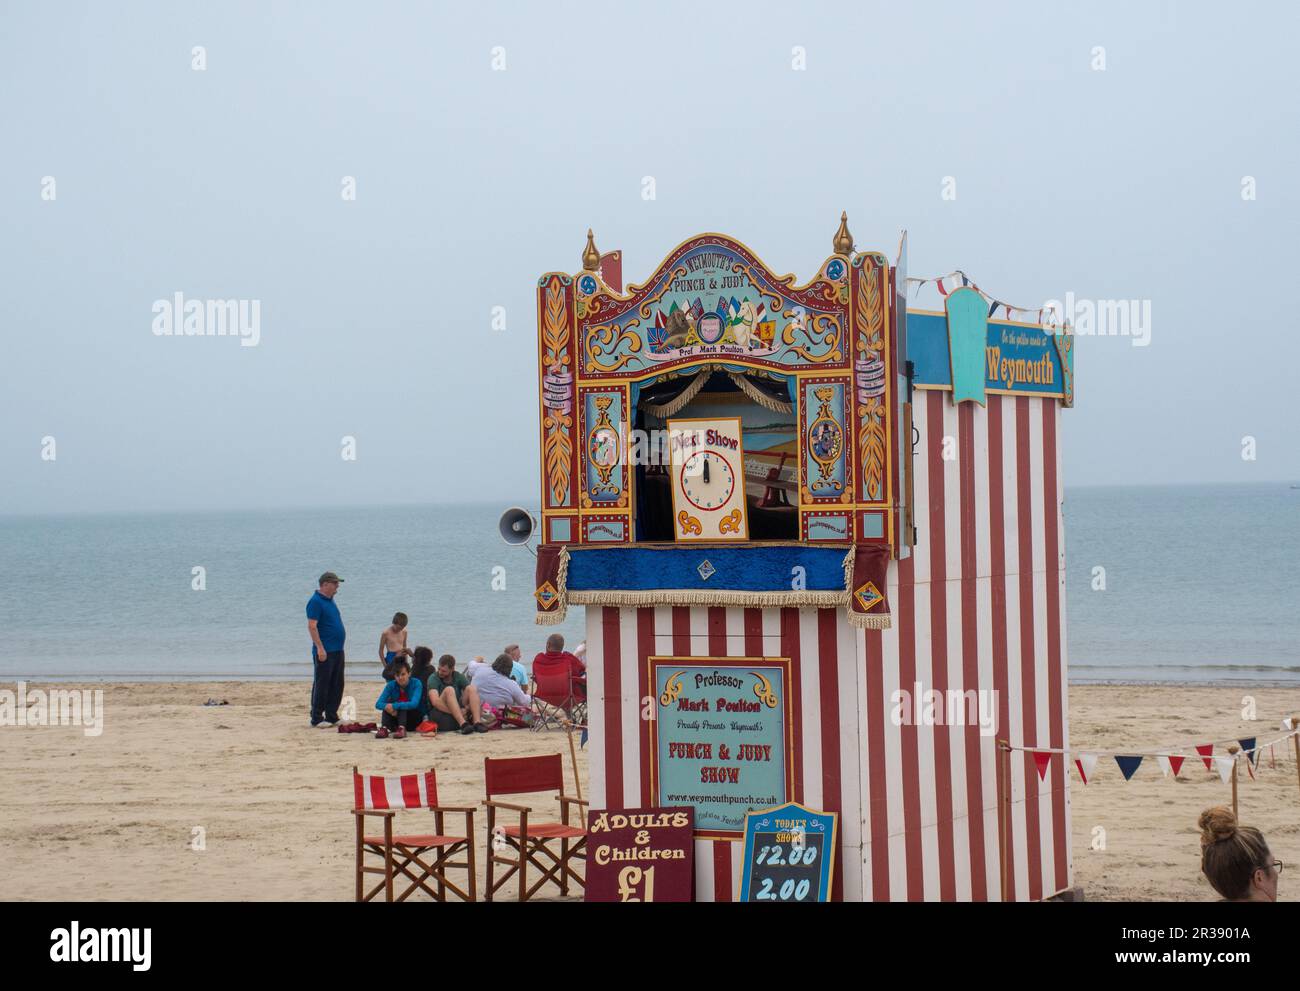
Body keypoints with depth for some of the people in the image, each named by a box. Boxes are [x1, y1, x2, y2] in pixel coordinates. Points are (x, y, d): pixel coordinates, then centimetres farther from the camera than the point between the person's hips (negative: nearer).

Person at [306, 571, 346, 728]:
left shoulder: (330, 600, 16)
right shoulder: (316, 602, -13)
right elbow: (312, 626, -19)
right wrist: (320, 648, -23)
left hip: (337, 650, 9)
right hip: (325, 651, -9)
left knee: (337, 685, 11)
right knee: (322, 685, -5)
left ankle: (331, 716, 17)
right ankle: (317, 718, 0)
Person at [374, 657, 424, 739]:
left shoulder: (416, 684, -15)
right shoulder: (391, 685, -6)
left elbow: (414, 704, -31)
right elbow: (378, 704, -18)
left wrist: (394, 706, -41)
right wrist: (387, 707, -41)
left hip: (413, 720, -3)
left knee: (402, 706, -29)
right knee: (389, 701, -24)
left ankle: (402, 729, -51)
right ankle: (384, 728, -42)